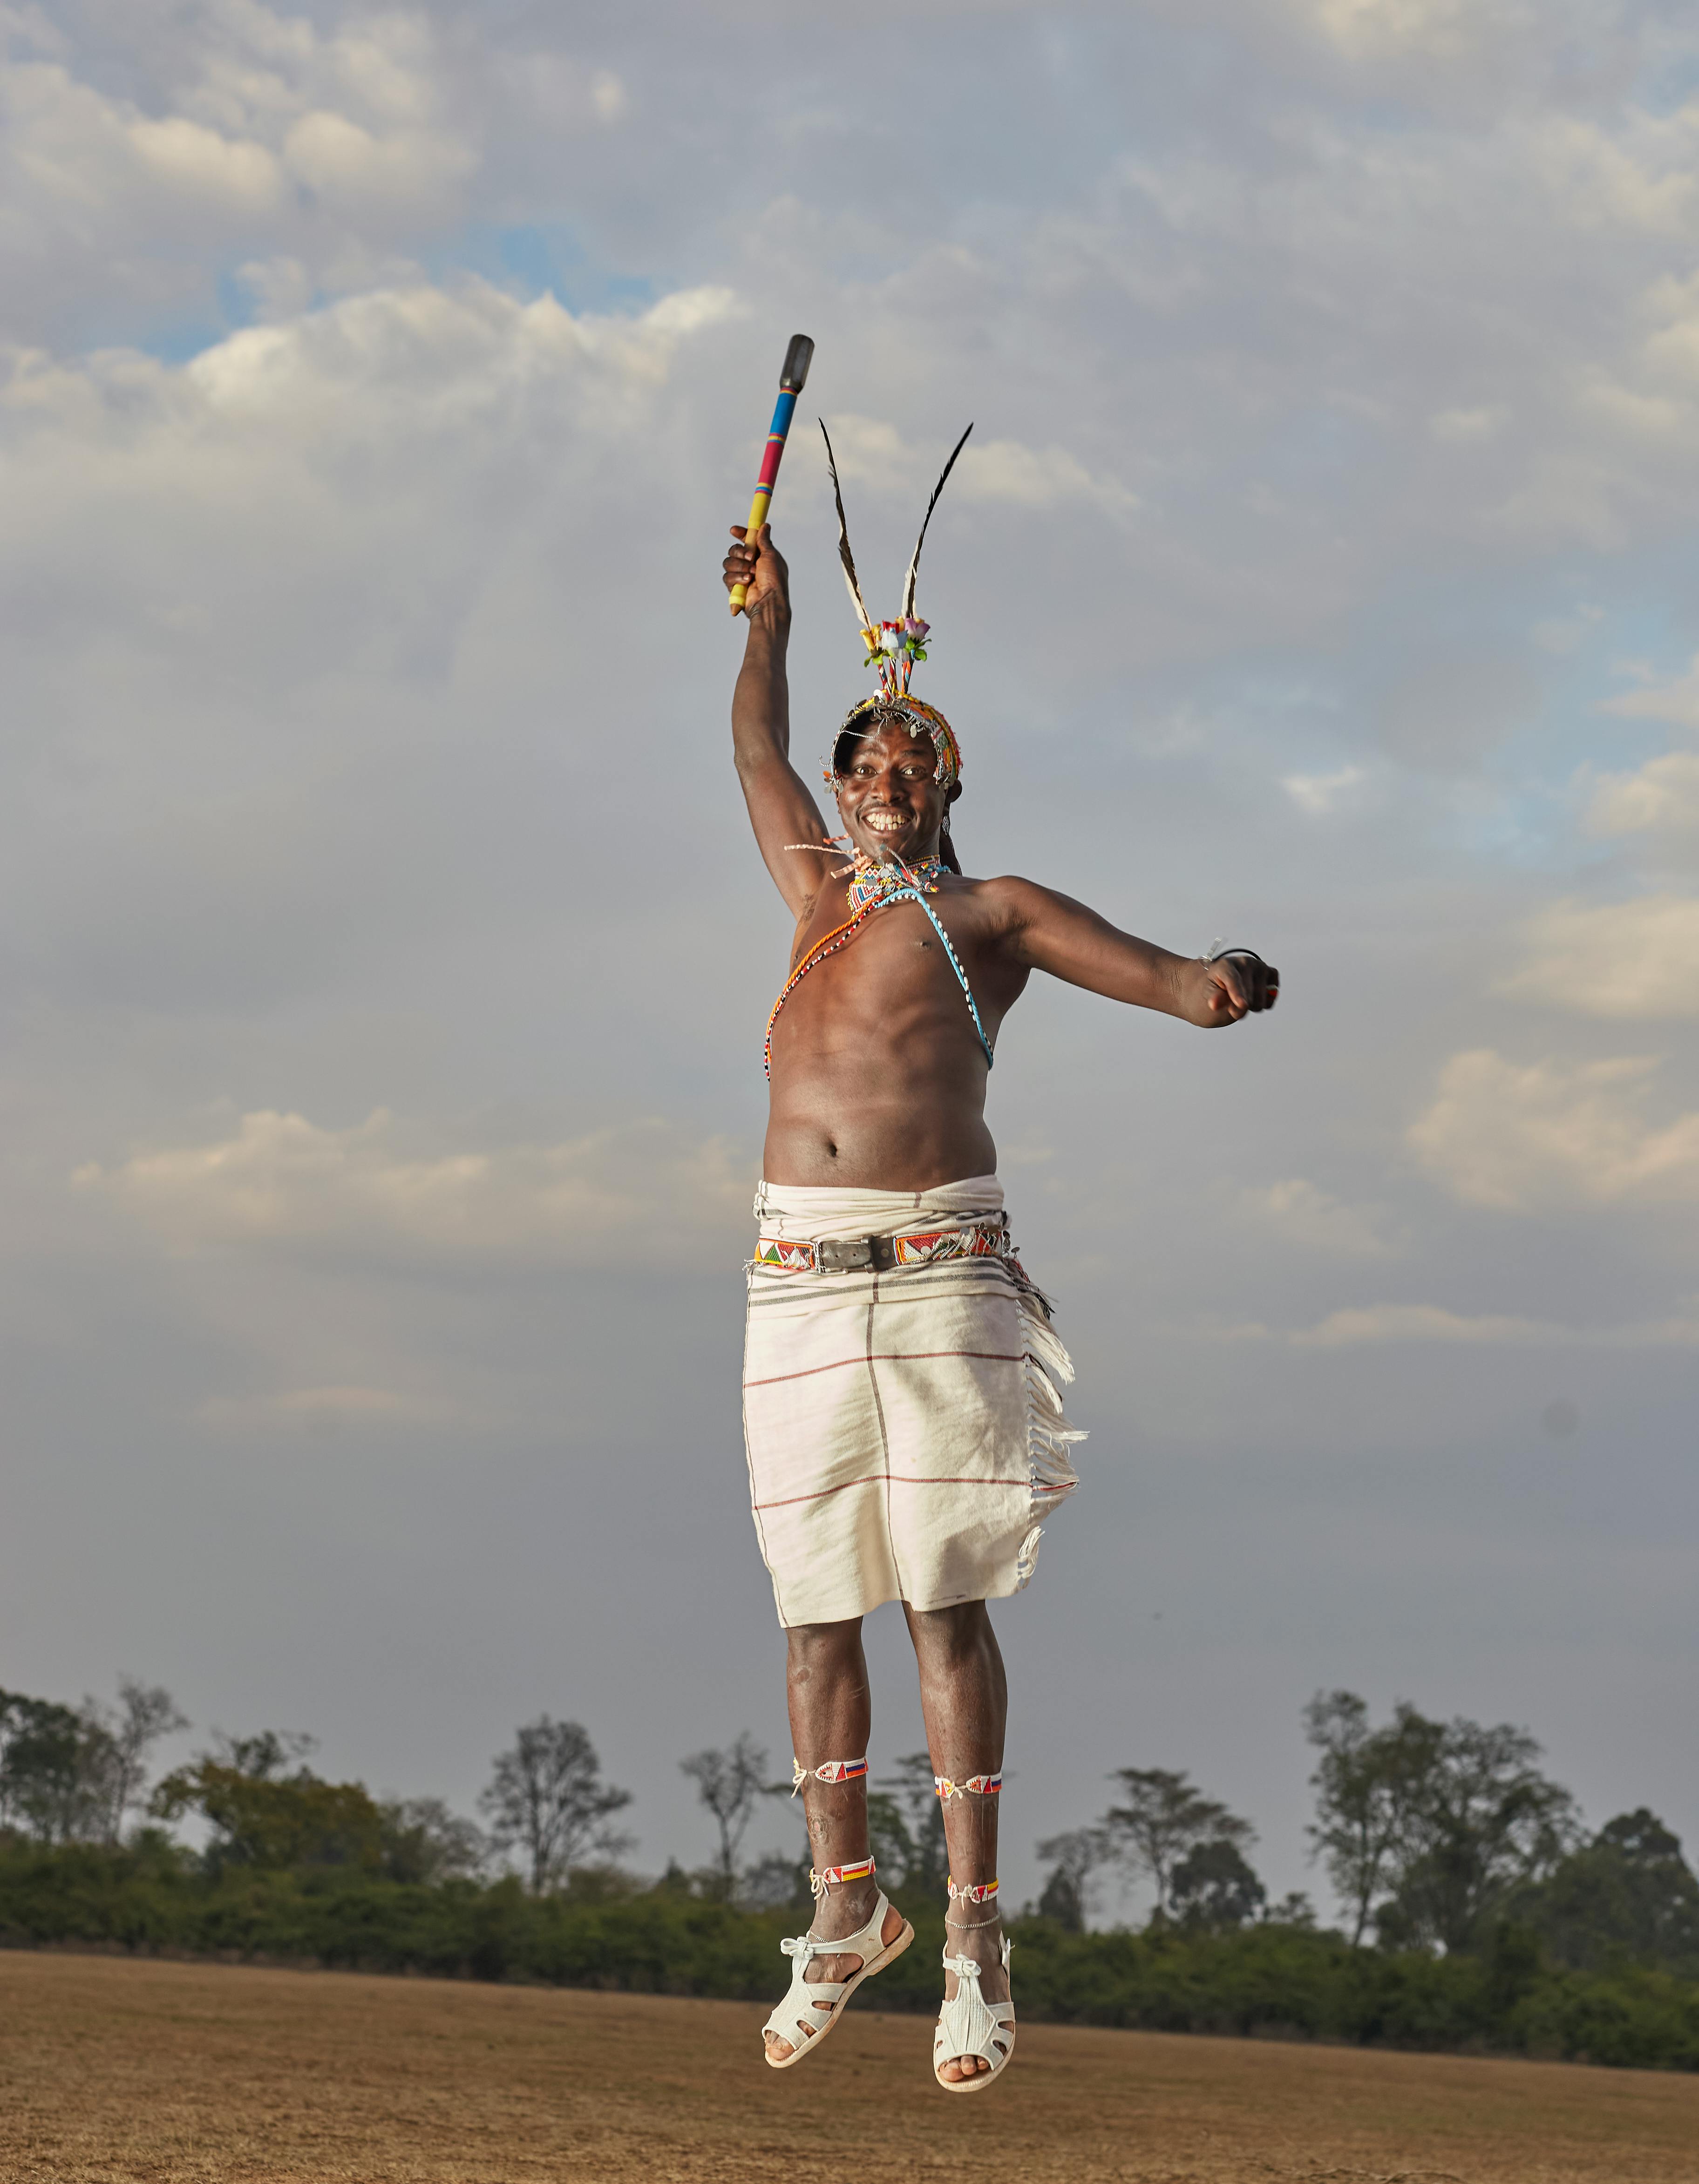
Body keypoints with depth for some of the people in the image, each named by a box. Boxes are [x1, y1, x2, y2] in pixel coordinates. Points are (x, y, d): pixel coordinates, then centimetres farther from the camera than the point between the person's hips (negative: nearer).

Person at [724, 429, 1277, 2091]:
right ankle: (843, 1911, 16)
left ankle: (974, 1934, -5)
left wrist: (1217, 988, -20)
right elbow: (757, 750, 39)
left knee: (946, 1600, -7)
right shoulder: (816, 890, 21)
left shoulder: (992, 911, 10)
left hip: (939, 1277, -4)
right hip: (798, 1283, 4)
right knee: (816, 1610, 5)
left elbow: (1179, 985, 2)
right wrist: (769, 614, 46)